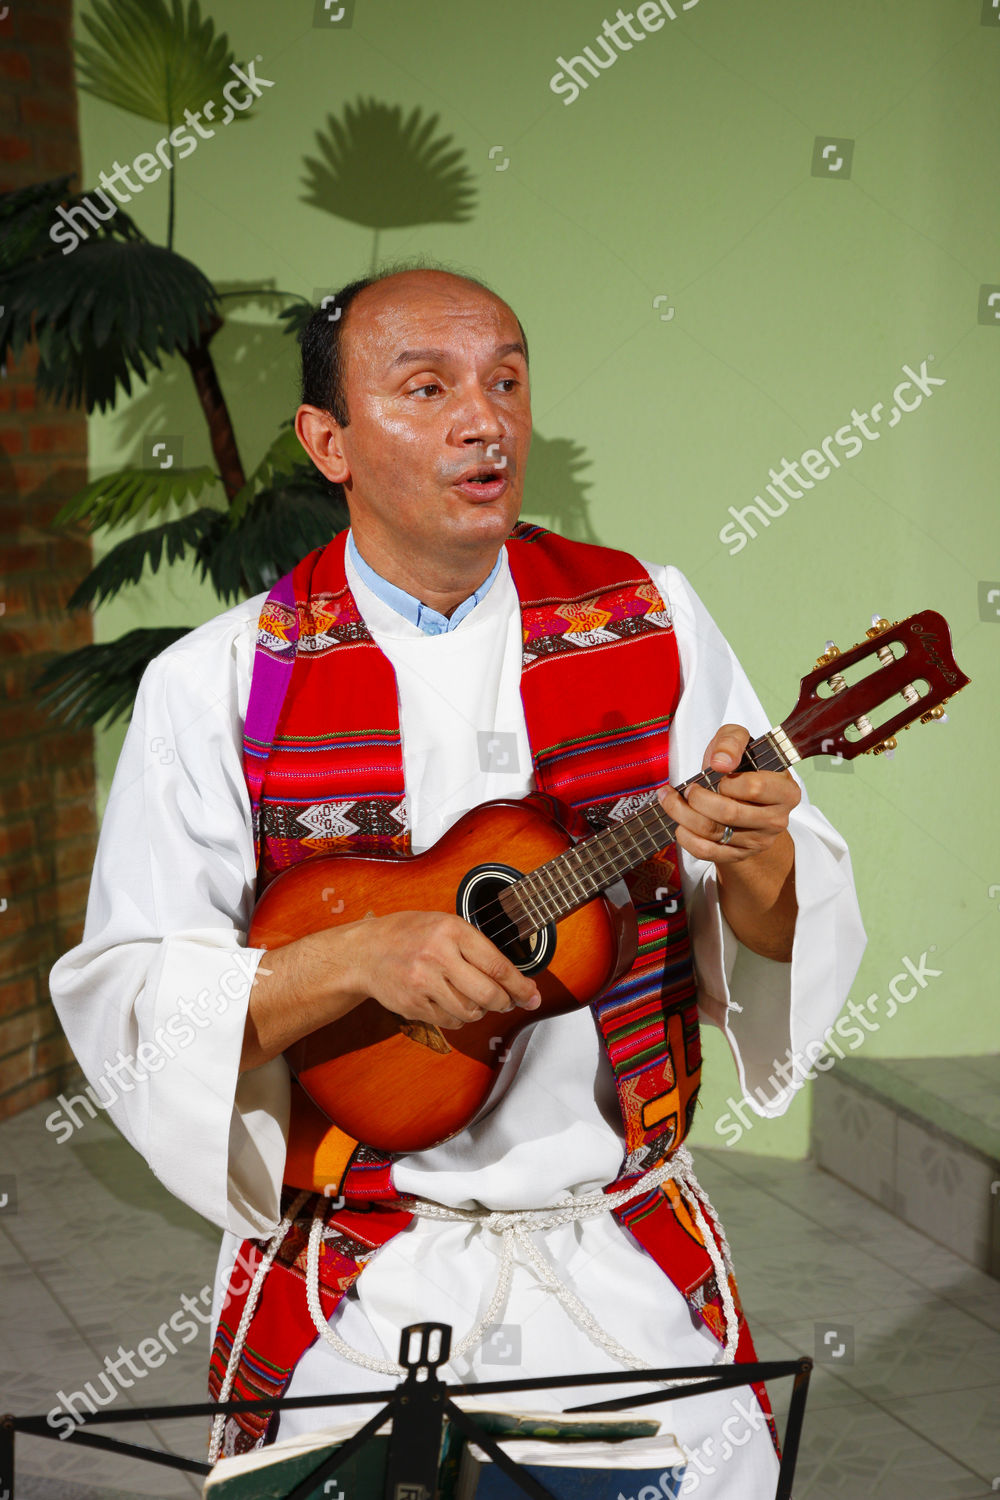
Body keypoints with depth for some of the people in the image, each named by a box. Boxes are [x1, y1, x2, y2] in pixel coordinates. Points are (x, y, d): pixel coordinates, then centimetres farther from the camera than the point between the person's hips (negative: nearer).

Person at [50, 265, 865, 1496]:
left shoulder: (649, 624, 2)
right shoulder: (216, 686, -5)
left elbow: (791, 932, 3)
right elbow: (120, 1003, -9)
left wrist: (759, 860, -20)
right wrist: (357, 957, -23)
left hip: (628, 1265, 2)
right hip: (352, 1297, -2)